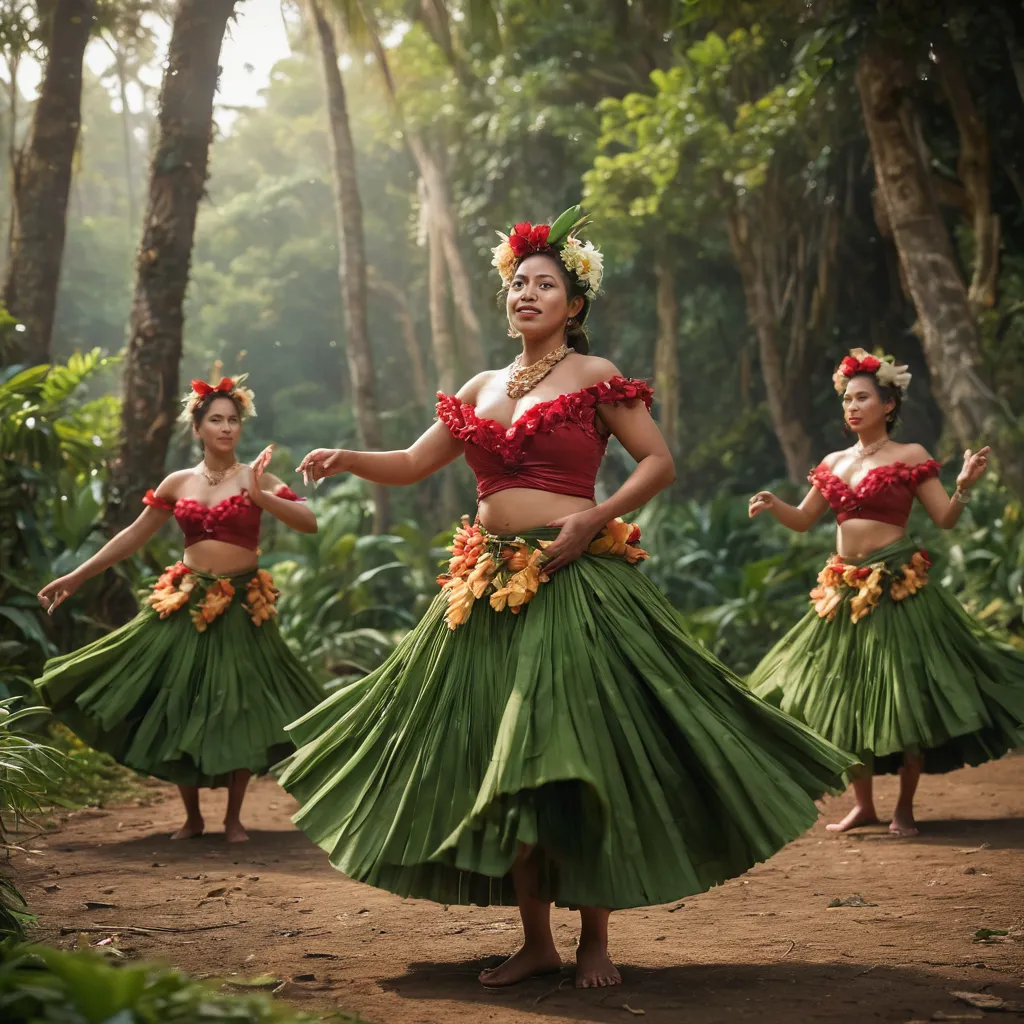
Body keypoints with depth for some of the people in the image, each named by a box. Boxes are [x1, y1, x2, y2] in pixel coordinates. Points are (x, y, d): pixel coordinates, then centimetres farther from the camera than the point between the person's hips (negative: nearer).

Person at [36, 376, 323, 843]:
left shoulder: (254, 478, -2)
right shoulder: (178, 483, 6)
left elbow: (309, 522, -12)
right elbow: (133, 536, 13)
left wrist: (260, 497, -25)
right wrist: (75, 577, 13)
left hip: (241, 606, -2)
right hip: (186, 605, 3)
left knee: (239, 710, 0)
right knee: (181, 709, 3)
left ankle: (234, 818, 14)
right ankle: (191, 816, 18)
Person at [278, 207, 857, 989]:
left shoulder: (595, 377, 0)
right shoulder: (483, 388, 16)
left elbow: (660, 463, -4)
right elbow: (413, 465, 18)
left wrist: (594, 518, -15)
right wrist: (347, 460, 1)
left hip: (573, 584, -6)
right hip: (489, 590, 6)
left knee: (580, 762, -7)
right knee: (499, 770, 5)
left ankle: (595, 939, 6)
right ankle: (537, 942, 15)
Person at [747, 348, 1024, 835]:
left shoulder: (910, 457, -2)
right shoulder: (834, 463, 11)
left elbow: (945, 519, -4)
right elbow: (802, 520, 18)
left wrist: (964, 485, -22)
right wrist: (773, 505, -1)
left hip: (897, 587, -5)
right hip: (845, 589, 5)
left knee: (904, 699, -5)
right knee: (845, 698, 8)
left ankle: (905, 808, 8)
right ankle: (863, 804, 21)